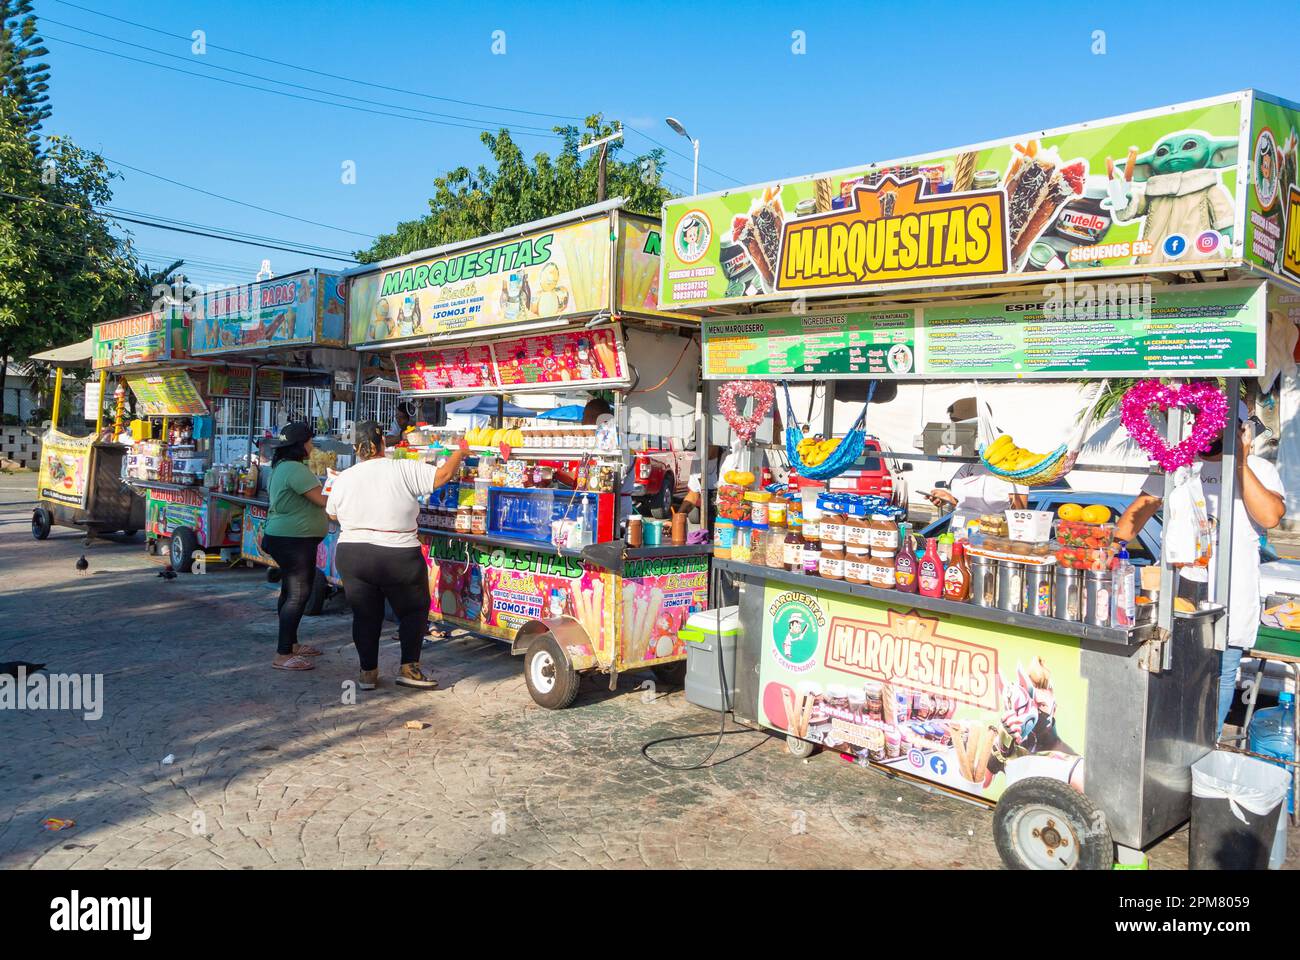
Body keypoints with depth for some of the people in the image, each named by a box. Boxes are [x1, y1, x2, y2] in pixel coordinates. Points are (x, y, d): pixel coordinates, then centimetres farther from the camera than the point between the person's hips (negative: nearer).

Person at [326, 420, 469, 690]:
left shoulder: (343, 479, 2)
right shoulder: (404, 470, -10)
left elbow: (333, 514, 17)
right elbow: (443, 474, -8)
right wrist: (460, 452, 9)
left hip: (351, 556, 3)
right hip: (398, 558, -3)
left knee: (364, 615, 15)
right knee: (414, 611, 16)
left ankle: (368, 673, 20)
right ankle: (409, 668, 14)